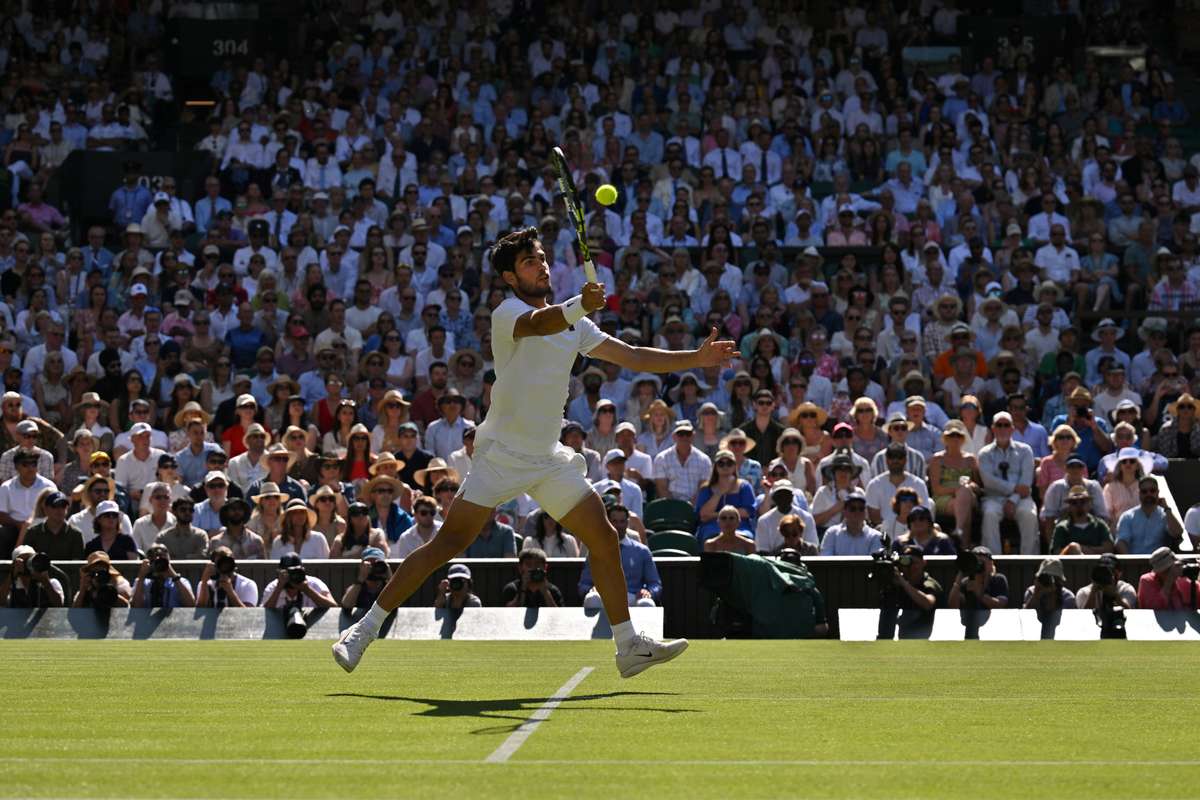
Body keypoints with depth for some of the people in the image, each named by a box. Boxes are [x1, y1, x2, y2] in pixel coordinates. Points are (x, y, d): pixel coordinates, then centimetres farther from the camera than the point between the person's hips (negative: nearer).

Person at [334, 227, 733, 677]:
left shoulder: (575, 325, 13)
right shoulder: (507, 313, -10)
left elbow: (633, 357, 15)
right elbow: (540, 324, -34)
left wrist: (696, 359, 4)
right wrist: (580, 306, -55)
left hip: (548, 456, 7)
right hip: (502, 452, -7)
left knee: (604, 539, 0)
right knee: (449, 543, -11)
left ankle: (629, 645, 8)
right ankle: (365, 629, -4)